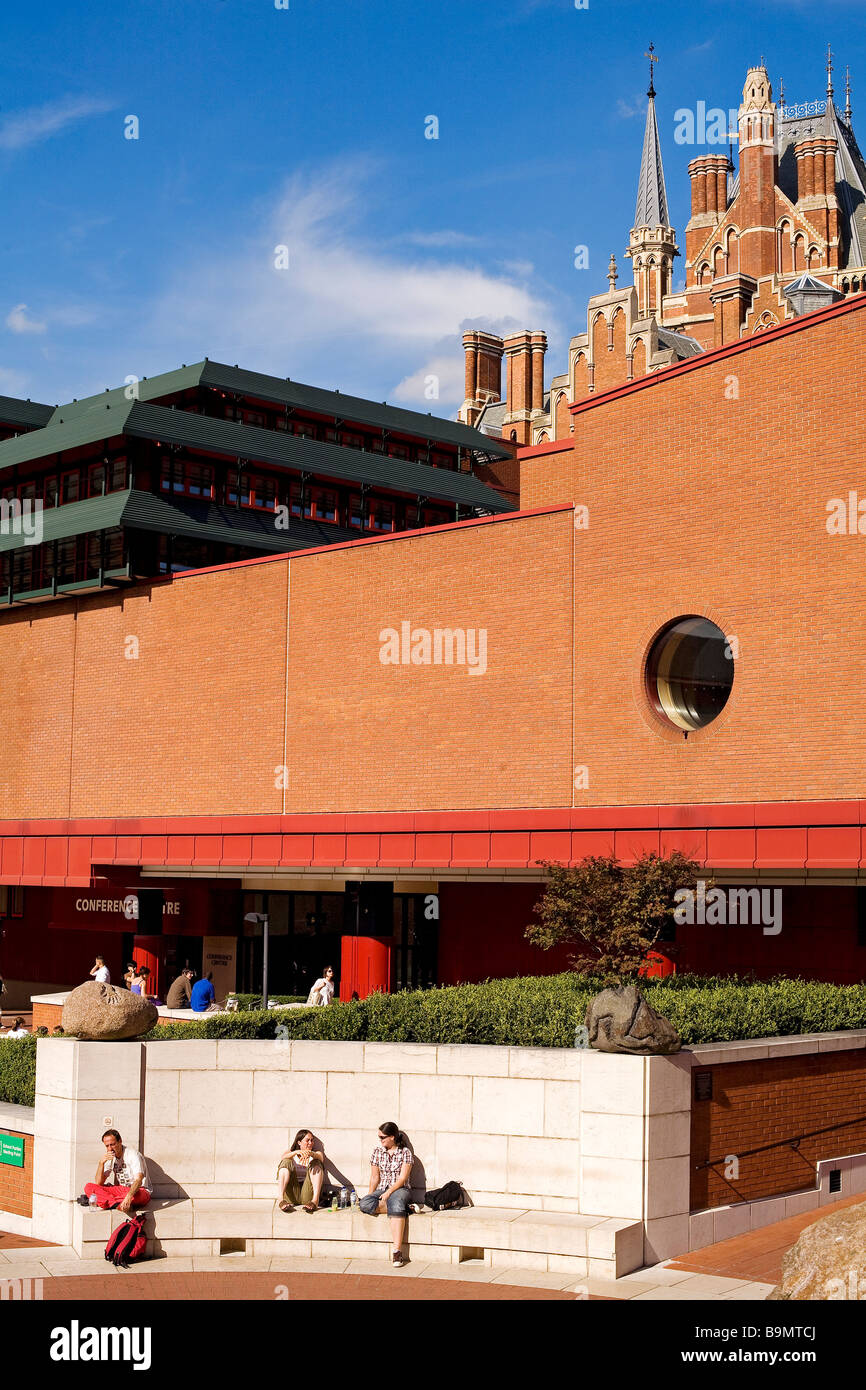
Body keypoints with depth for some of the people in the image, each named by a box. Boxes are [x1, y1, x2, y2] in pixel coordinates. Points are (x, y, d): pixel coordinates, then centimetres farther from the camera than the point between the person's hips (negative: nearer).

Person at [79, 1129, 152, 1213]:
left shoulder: (132, 1154, -14)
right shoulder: (109, 1157, 4)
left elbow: (138, 1180, -29)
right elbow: (99, 1183, 0)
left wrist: (128, 1197, -47)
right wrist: (101, 1162, -15)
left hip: (136, 1190, -5)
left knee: (139, 1195, -43)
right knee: (89, 1187, -15)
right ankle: (118, 1204, -34)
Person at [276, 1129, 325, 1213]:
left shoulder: (316, 1153, 16)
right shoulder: (291, 1152, 16)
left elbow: (321, 1158, -10)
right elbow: (283, 1157, -9)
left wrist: (311, 1154, -34)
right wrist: (297, 1152, -31)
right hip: (291, 1195, 0)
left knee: (316, 1163, -17)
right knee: (286, 1162, -17)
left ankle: (315, 1200, -37)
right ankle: (281, 1199, -36)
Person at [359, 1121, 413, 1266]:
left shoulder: (405, 1152, -1)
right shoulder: (377, 1152, 11)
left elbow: (402, 1178, -8)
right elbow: (375, 1177, 11)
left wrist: (389, 1192, -21)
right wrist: (371, 1194, -3)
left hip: (400, 1190, -4)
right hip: (381, 1190, 4)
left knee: (396, 1203, -41)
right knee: (364, 1204, -30)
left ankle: (397, 1251, -44)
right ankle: (405, 1207, -21)